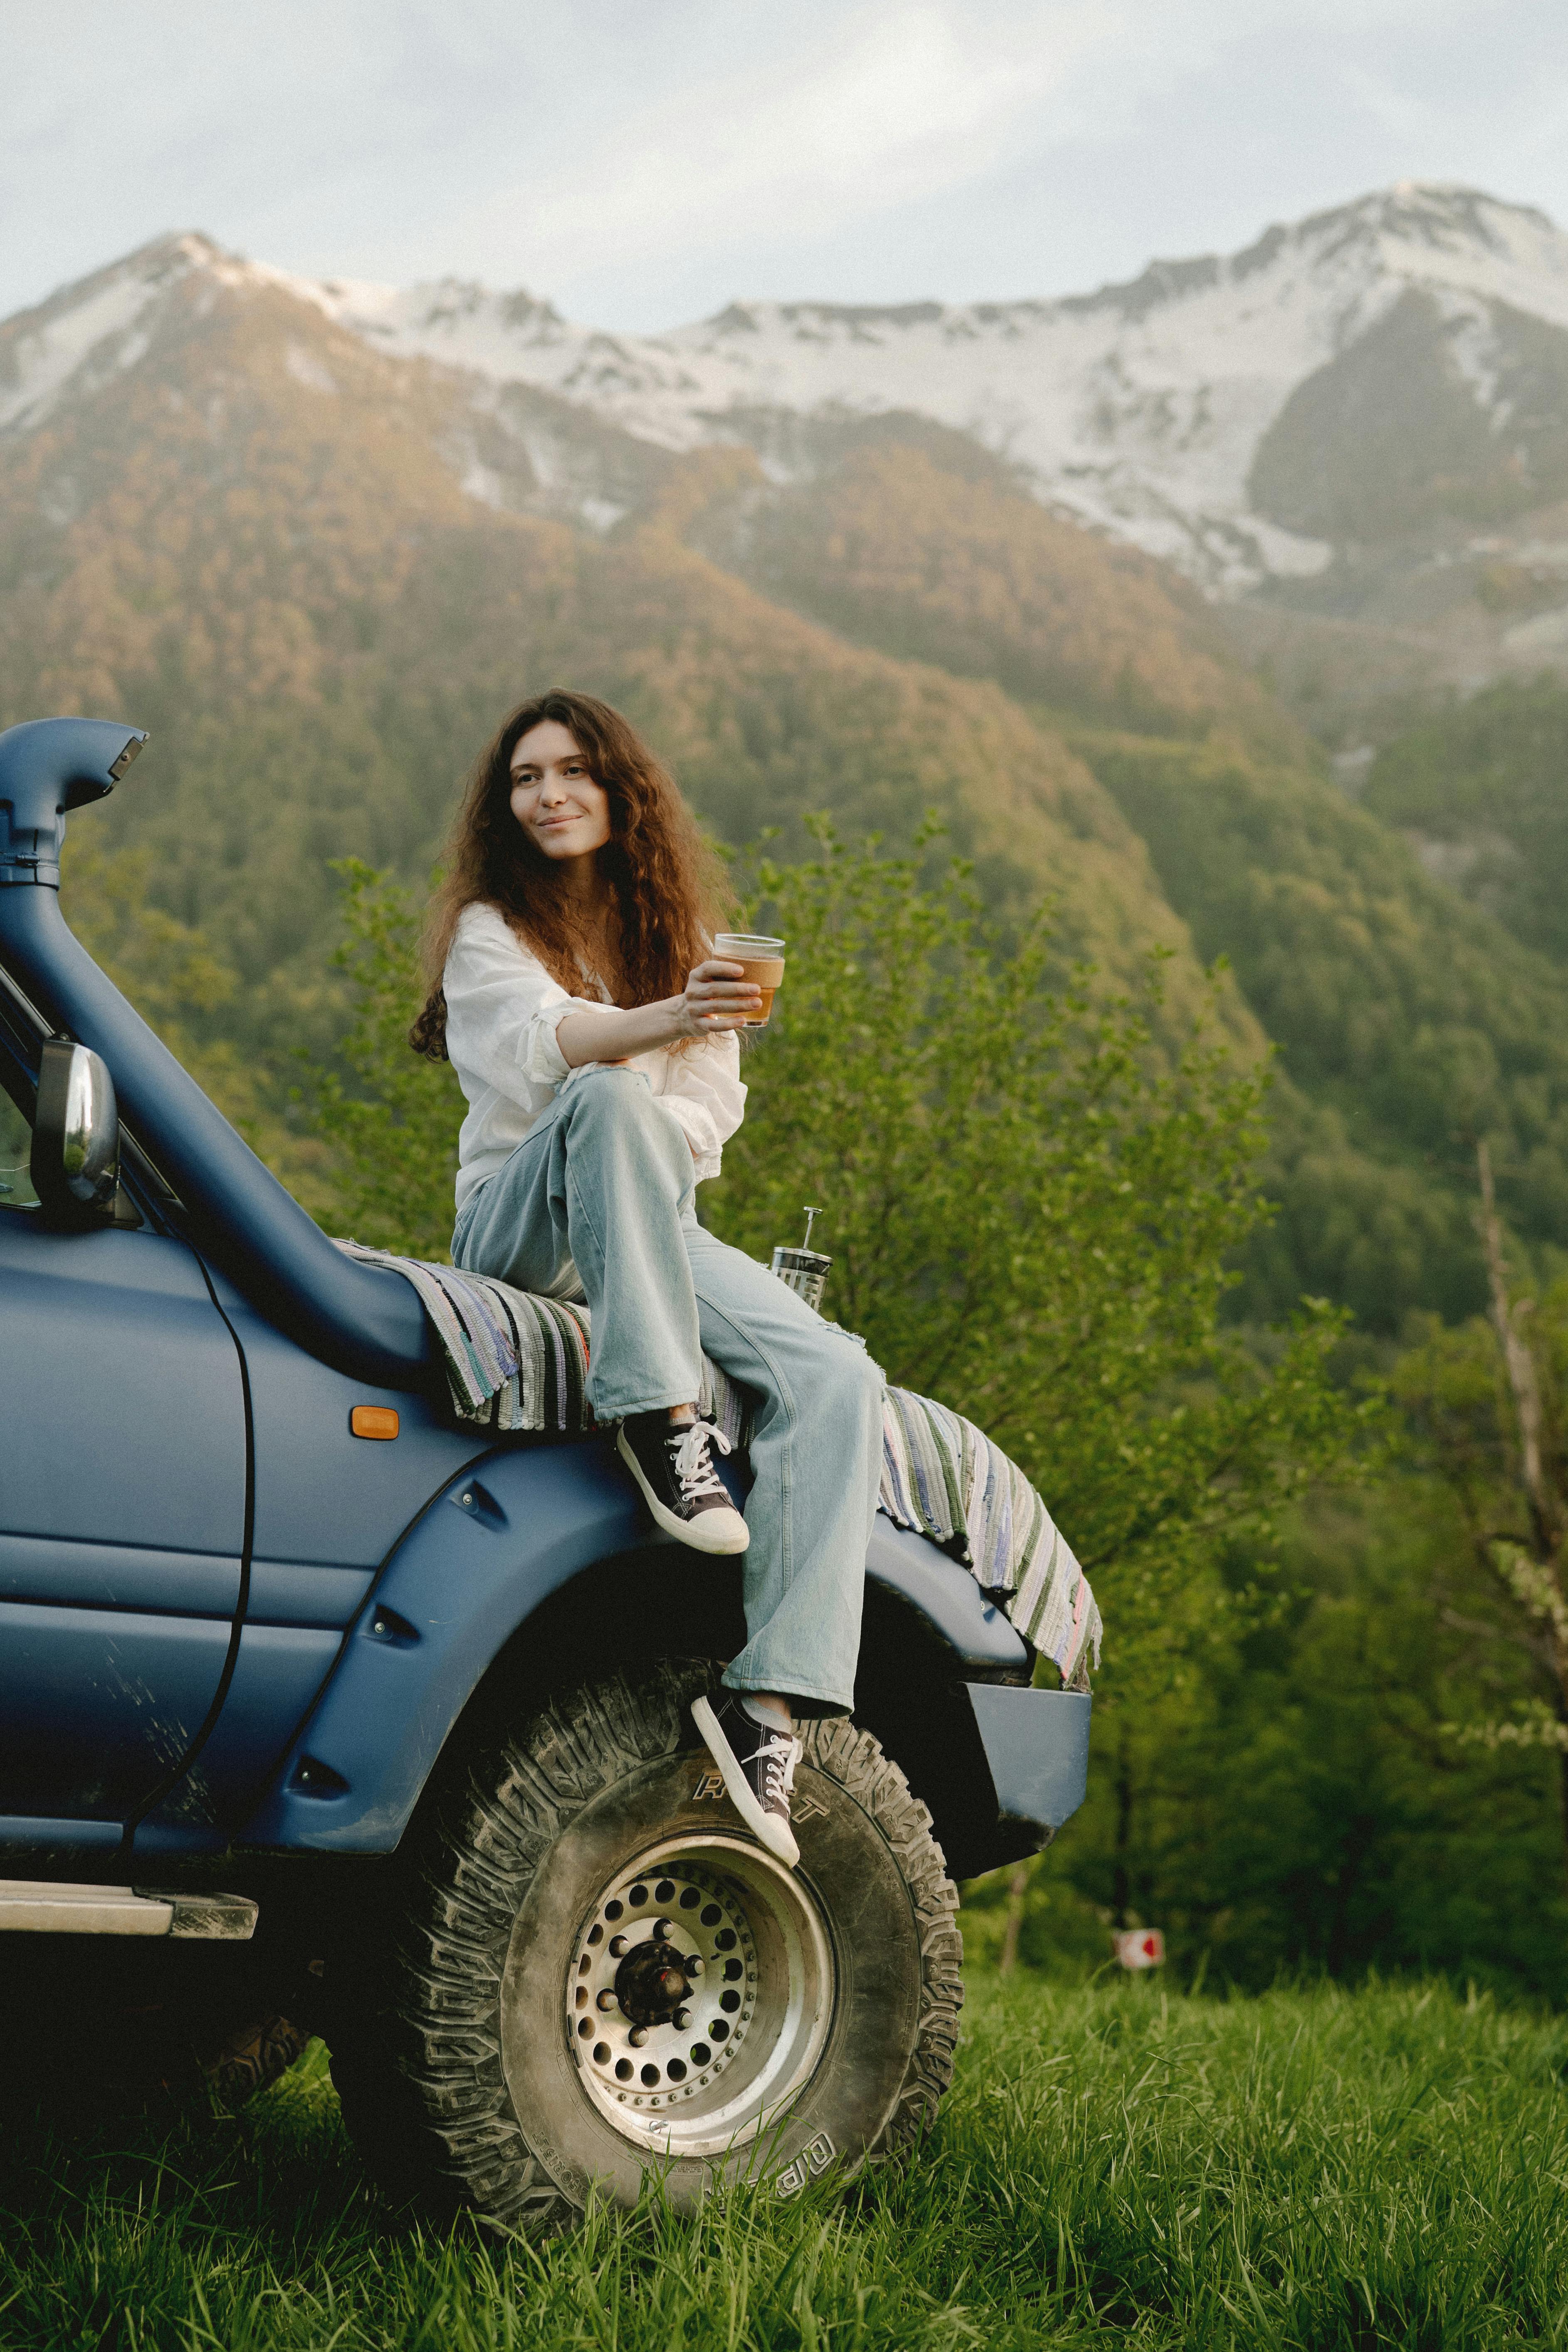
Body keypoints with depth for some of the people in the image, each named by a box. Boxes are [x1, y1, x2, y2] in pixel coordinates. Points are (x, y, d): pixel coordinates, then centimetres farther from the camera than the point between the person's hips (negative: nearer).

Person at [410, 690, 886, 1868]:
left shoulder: (676, 935, 20)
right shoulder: (488, 931, 4)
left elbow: (714, 1099, 9)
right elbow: (547, 1042, -19)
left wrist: (651, 1161, -13)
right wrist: (666, 1019, -40)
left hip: (651, 1235, 4)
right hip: (515, 1230, -4)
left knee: (837, 1379, -23)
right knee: (607, 1103, -38)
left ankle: (770, 1696, -34)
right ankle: (661, 1420, -44)